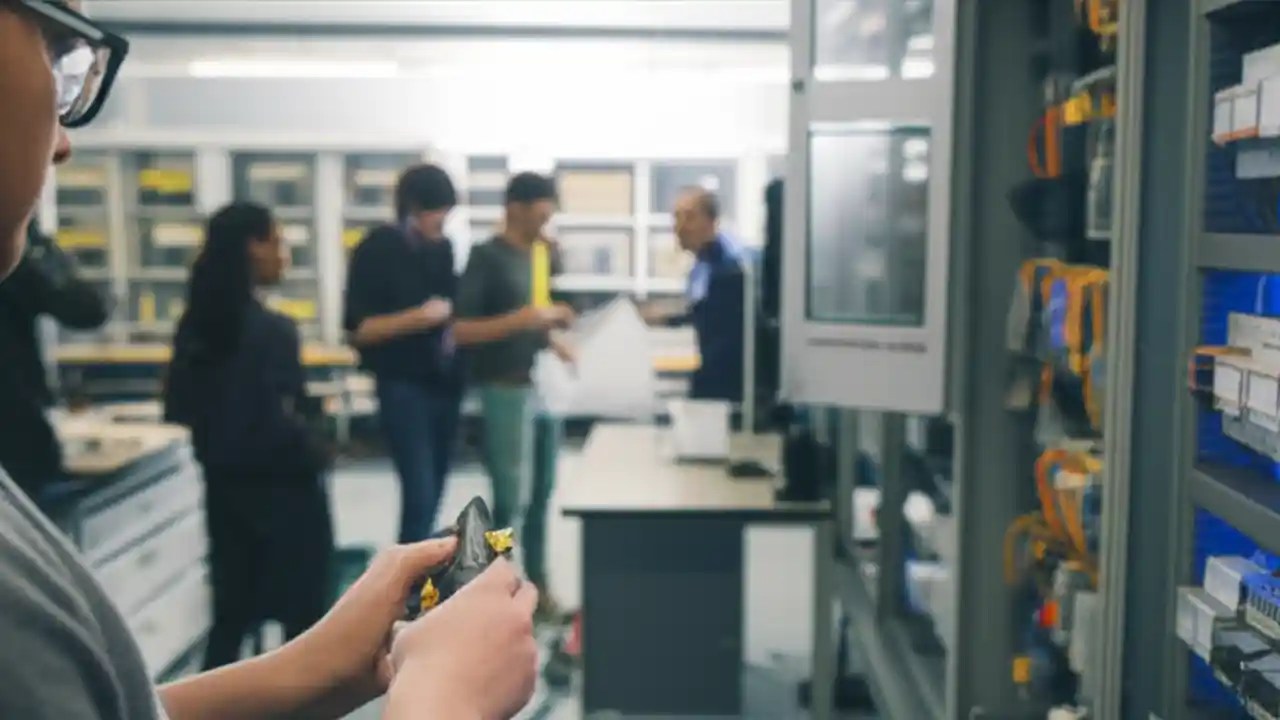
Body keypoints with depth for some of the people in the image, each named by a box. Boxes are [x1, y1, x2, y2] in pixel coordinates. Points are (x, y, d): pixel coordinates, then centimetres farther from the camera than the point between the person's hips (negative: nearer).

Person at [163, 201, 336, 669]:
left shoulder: (196, 324, 4)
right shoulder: (270, 330, -20)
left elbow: (178, 410, 9)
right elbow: (281, 424, -23)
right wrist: (314, 457, -7)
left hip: (224, 484, 7)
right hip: (282, 487, -7)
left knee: (231, 612, 15)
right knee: (303, 611, 8)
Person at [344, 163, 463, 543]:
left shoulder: (443, 248, 8)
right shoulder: (377, 249, -8)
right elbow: (359, 328, -11)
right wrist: (417, 317, -22)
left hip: (445, 382, 6)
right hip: (403, 386, -6)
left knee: (433, 493, 11)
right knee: (420, 494, -10)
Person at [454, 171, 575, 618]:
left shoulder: (546, 252, 10)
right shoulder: (487, 257, -11)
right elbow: (459, 329, -17)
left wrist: (554, 336, 3)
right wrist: (522, 319, -23)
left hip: (545, 383, 7)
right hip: (506, 388, -7)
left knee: (541, 490, 12)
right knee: (511, 496, -2)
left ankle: (536, 584, 24)